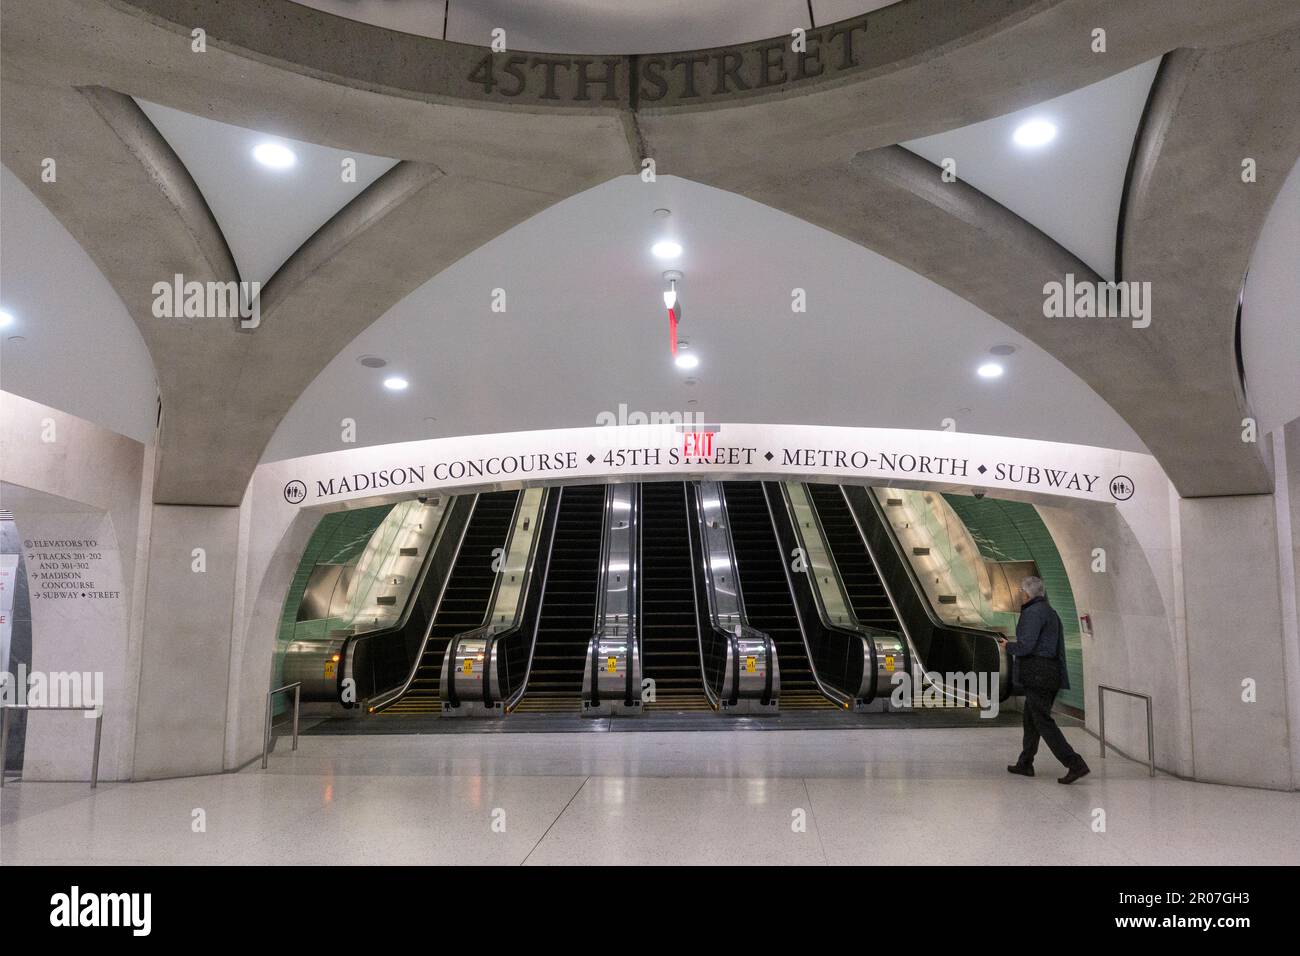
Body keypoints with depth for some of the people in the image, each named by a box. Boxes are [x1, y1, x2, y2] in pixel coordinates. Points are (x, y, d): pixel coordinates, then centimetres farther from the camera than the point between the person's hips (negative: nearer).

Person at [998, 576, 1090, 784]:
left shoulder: (1033, 612, -13)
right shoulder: (1049, 611, 18)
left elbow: (1026, 646, -20)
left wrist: (1008, 647, -2)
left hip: (1037, 673, -10)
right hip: (1052, 671, 10)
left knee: (1043, 722, -7)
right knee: (1030, 718, 18)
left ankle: (1075, 764, -13)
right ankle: (1025, 764, 25)